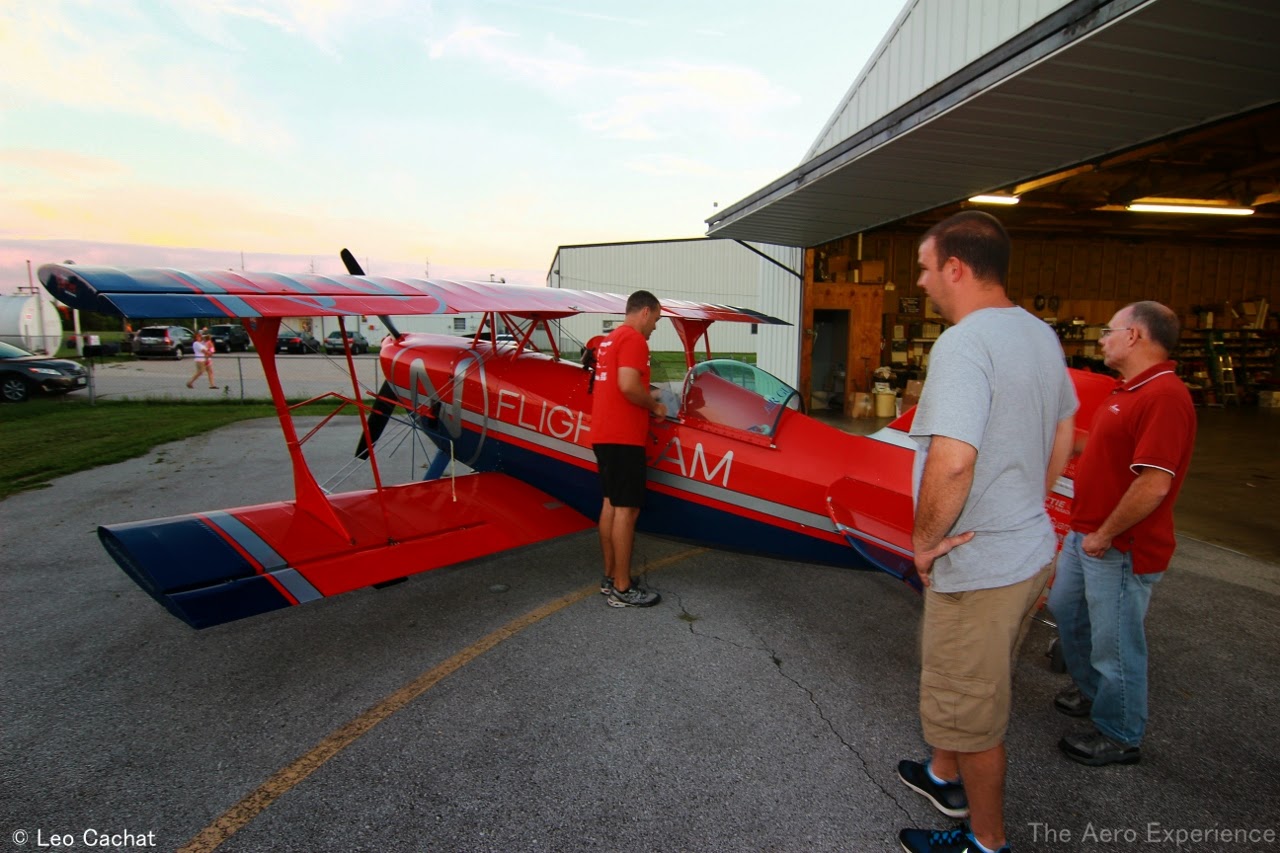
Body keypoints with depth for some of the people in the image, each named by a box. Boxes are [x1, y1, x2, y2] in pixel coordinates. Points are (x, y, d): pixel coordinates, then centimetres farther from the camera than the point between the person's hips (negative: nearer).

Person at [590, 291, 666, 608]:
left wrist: (646, 403, 18)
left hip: (602, 435, 10)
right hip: (623, 437, -10)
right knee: (626, 509, -5)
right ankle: (622, 589, 1)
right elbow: (628, 385, -23)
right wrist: (655, 406, -7)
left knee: (611, 504, 14)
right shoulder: (634, 339, -11)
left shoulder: (609, 339, 19)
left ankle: (610, 576, 23)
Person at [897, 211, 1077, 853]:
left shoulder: (963, 344, -24)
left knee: (973, 710, 12)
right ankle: (945, 776, 50)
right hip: (1032, 549, 10)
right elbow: (1064, 435, 17)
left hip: (979, 566, -10)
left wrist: (924, 540, -19)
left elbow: (951, 462, -35)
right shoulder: (1040, 335, 7)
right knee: (969, 686, 28)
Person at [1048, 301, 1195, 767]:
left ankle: (1119, 737, 25)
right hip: (1085, 535, 10)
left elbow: (1154, 484, -28)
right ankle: (1091, 689, 46)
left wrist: (1104, 535, -20)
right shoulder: (1129, 391, 11)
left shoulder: (1164, 396, -23)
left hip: (1121, 549, -10)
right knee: (1065, 608, 25)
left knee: (1115, 642, 5)